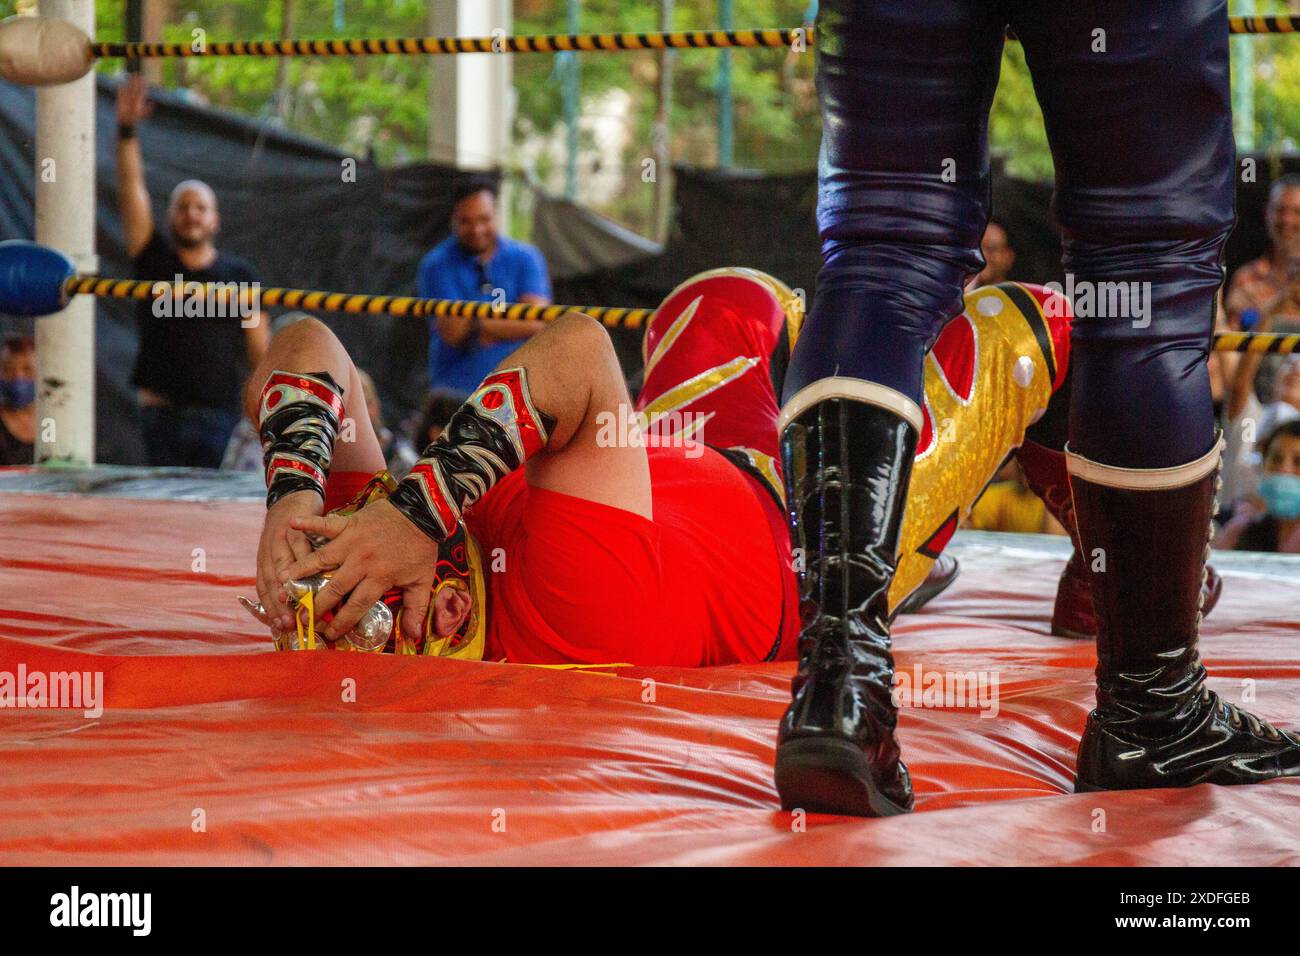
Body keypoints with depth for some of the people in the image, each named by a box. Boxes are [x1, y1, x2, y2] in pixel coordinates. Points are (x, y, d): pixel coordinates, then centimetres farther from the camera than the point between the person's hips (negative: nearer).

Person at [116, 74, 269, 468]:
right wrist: (127, 130, -17)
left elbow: (260, 348, 5)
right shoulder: (155, 259, 5)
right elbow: (131, 191, -5)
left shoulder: (238, 275, 5)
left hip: (220, 416, -1)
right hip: (162, 414, 1)